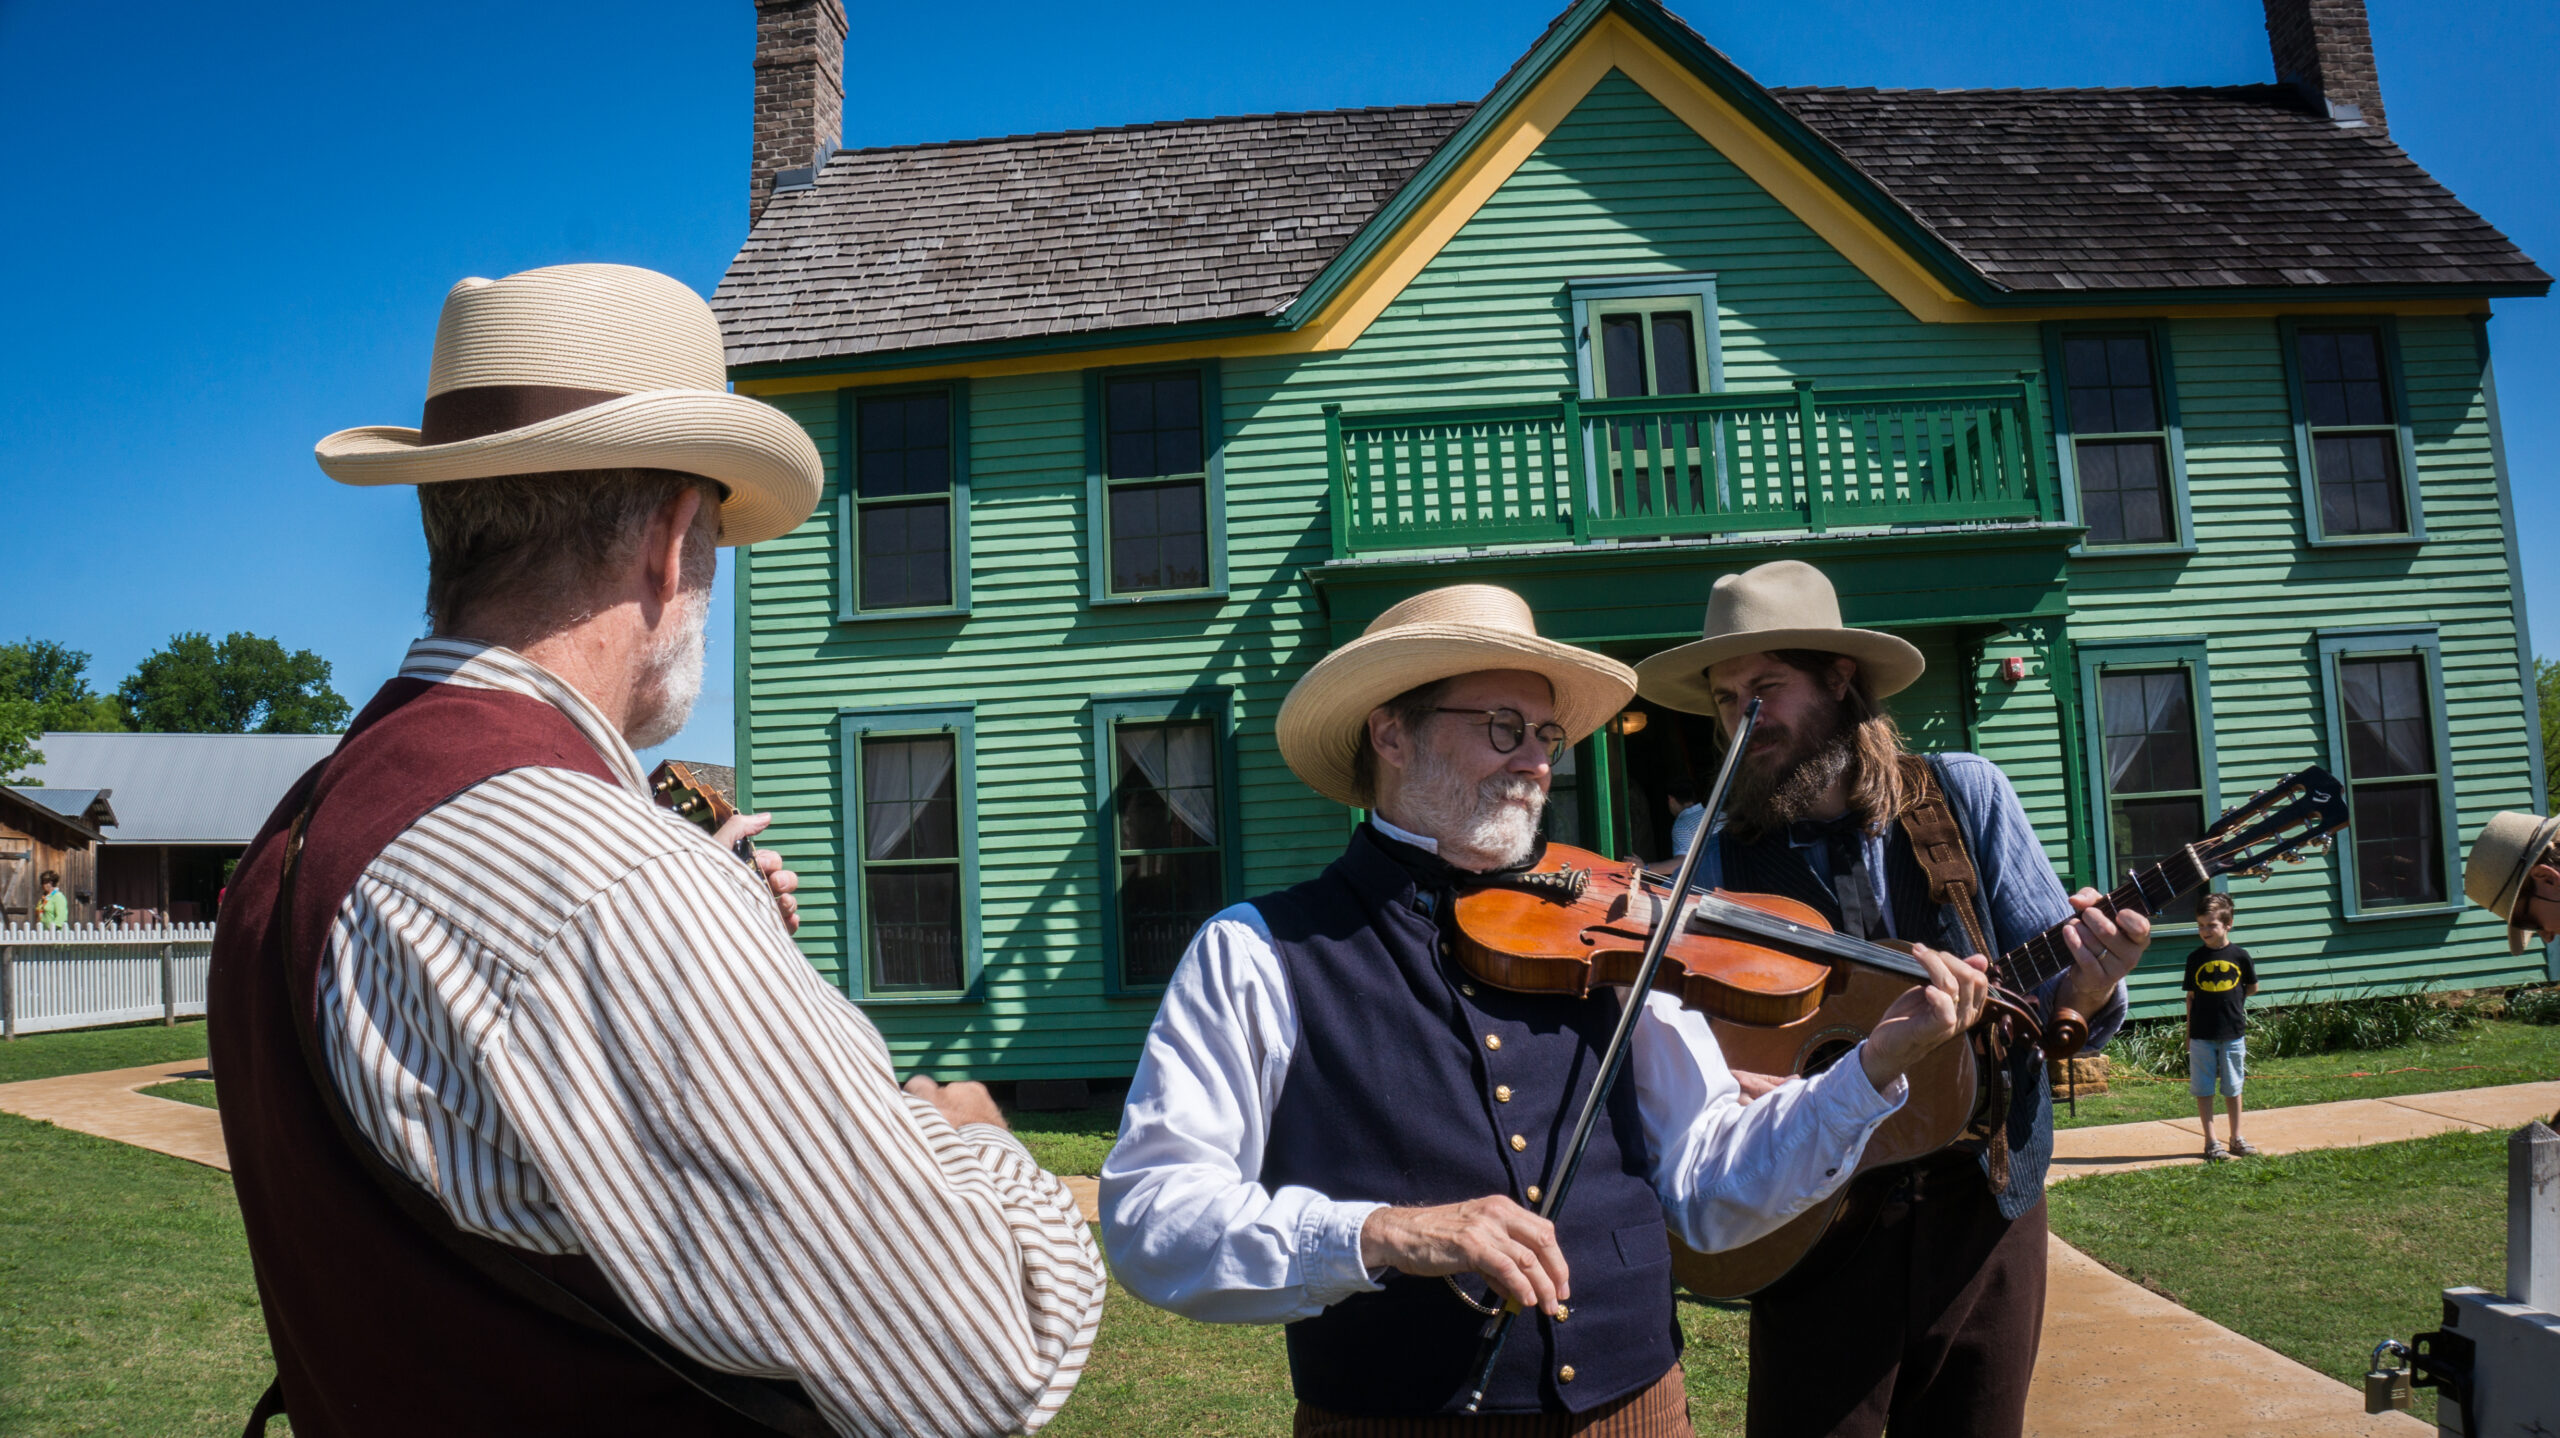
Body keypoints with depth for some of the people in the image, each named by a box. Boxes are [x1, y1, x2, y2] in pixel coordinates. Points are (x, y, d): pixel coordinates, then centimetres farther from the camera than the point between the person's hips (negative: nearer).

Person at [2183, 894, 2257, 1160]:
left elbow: (2253, 988, 13)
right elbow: (2191, 996, 5)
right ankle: (2211, 1141, 9)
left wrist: (2233, 998, 2)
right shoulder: (2195, 958, 0)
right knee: (2203, 1090, 2)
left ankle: (2236, 1138, 21)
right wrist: (2188, 1033, 4)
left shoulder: (2239, 955, -2)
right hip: (2202, 1035, 0)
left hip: (2233, 1033, 0)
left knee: (2233, 1088, 10)